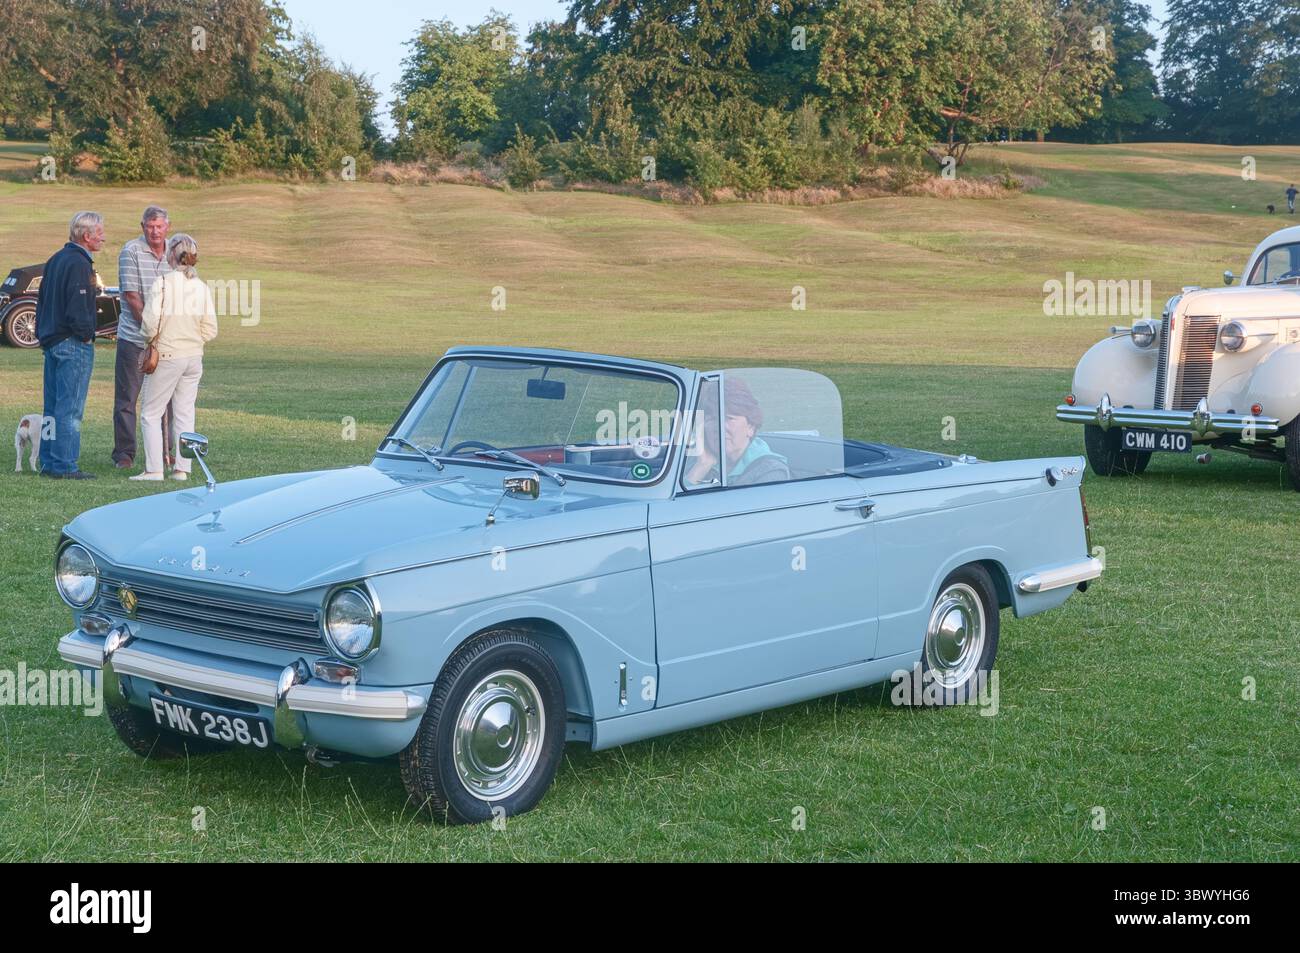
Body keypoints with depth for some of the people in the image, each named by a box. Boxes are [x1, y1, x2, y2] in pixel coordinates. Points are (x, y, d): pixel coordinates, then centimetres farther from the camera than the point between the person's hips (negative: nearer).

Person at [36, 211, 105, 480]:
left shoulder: (56, 260, 14)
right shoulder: (79, 263, -16)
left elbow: (42, 300, 19)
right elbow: (77, 308, -22)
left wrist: (43, 334, 20)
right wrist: (86, 336, -10)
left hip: (51, 341, 10)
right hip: (73, 345, -10)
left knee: (53, 406, 13)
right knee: (70, 408, -7)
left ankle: (49, 462, 17)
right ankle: (64, 465, -6)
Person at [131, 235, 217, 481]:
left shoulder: (162, 283, -13)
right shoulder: (202, 288, 1)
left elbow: (151, 322, -16)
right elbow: (210, 330, 2)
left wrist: (150, 340, 3)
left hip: (167, 356, -5)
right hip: (194, 357, 5)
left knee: (151, 414, 4)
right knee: (184, 414, 11)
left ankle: (154, 469, -1)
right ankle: (182, 469, 11)